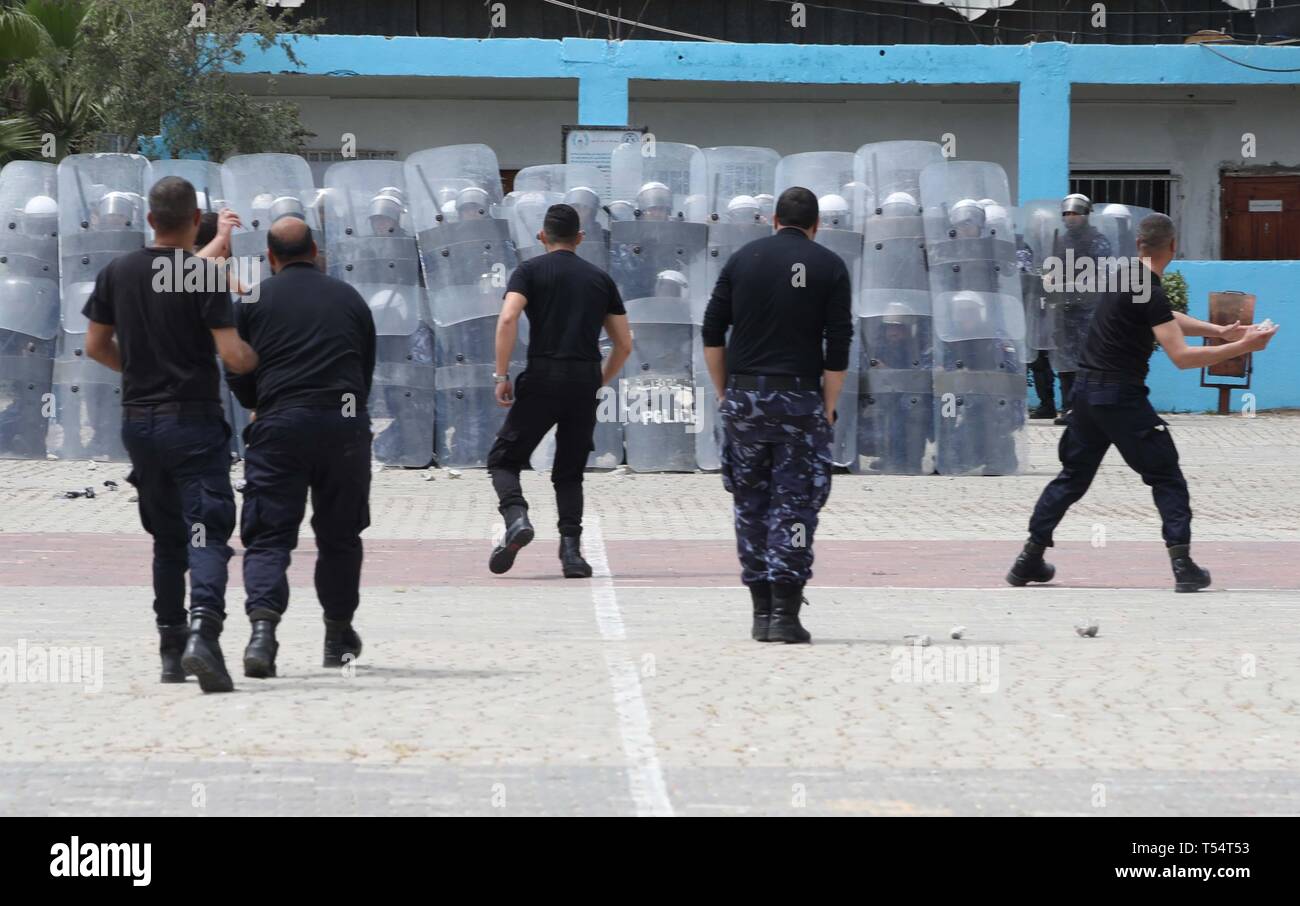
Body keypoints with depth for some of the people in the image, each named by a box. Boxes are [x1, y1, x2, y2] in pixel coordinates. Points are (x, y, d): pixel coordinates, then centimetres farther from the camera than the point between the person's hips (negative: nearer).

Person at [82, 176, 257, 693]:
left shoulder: (116, 273, 5)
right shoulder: (205, 276, -11)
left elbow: (95, 346, 12)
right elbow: (233, 357, -16)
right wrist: (258, 358, 6)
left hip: (138, 420, 5)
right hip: (194, 419, -5)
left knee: (166, 538, 17)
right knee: (206, 532, -10)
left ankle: (170, 648, 18)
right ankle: (203, 630, -31)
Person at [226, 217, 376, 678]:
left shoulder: (255, 300, 5)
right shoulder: (350, 299, 13)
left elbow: (238, 378, 8)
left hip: (279, 427, -2)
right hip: (345, 425, 2)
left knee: (268, 536, -3)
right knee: (339, 535, 16)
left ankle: (263, 625, -25)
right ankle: (339, 635, 26)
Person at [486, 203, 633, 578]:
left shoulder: (530, 271, 5)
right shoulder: (600, 279, 16)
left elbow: (508, 319, -12)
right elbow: (624, 343, 16)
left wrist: (501, 375, -8)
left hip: (542, 379, -3)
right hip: (585, 384, 3)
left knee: (504, 458, 8)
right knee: (570, 471, 14)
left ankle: (516, 516, -20)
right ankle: (571, 549, 0)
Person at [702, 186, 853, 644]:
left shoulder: (743, 258, 8)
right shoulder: (830, 266, 2)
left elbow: (712, 332, 5)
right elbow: (838, 346, -3)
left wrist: (724, 393, 12)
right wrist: (828, 408, 2)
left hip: (744, 396, 2)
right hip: (800, 399, -2)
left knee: (751, 504, 11)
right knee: (795, 505, 0)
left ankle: (761, 613, 11)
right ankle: (785, 613, -8)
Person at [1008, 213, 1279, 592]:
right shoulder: (1148, 292, -16)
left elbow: (1170, 320, 23)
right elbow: (1181, 356, -21)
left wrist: (1219, 331, 14)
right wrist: (1242, 347, -20)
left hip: (1087, 390, 8)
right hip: (1120, 396, -8)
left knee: (1073, 475, 17)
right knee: (1166, 478, 0)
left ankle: (1029, 559, 15)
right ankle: (1183, 566, -7)